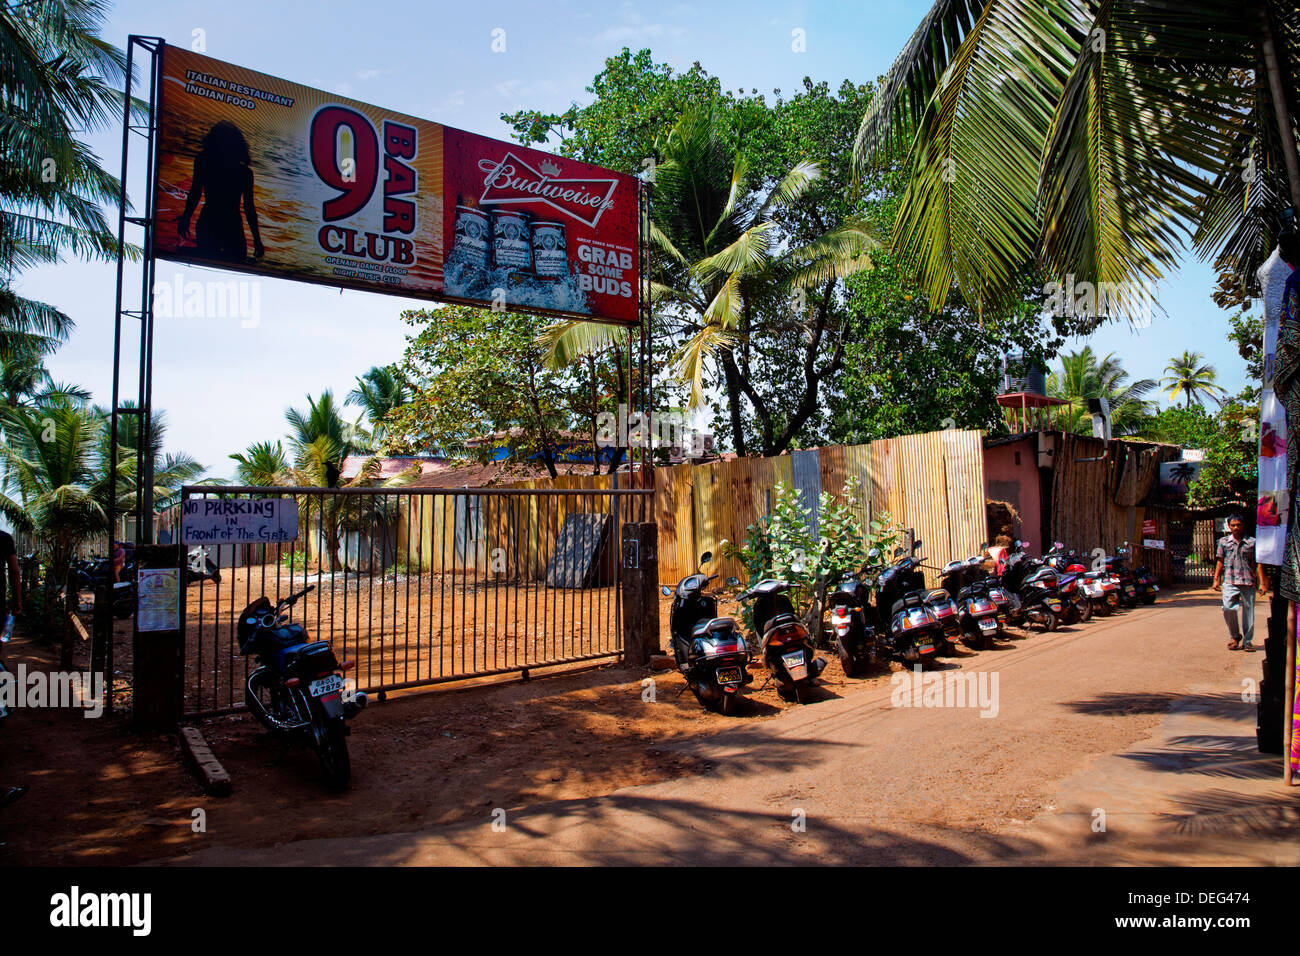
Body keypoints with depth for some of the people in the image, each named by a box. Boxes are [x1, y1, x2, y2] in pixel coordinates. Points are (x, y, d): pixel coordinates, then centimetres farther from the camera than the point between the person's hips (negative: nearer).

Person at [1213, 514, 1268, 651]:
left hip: (1249, 582, 0)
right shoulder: (1224, 541, 11)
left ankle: (1247, 641, 15)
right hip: (1230, 582, 0)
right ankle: (1235, 636, 5)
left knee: (1249, 611, 2)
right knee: (1228, 608, -16)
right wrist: (1216, 579, 8)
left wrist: (1262, 583, 2)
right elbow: (1220, 561, 15)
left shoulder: (1252, 542, 6)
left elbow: (1258, 564, 6)